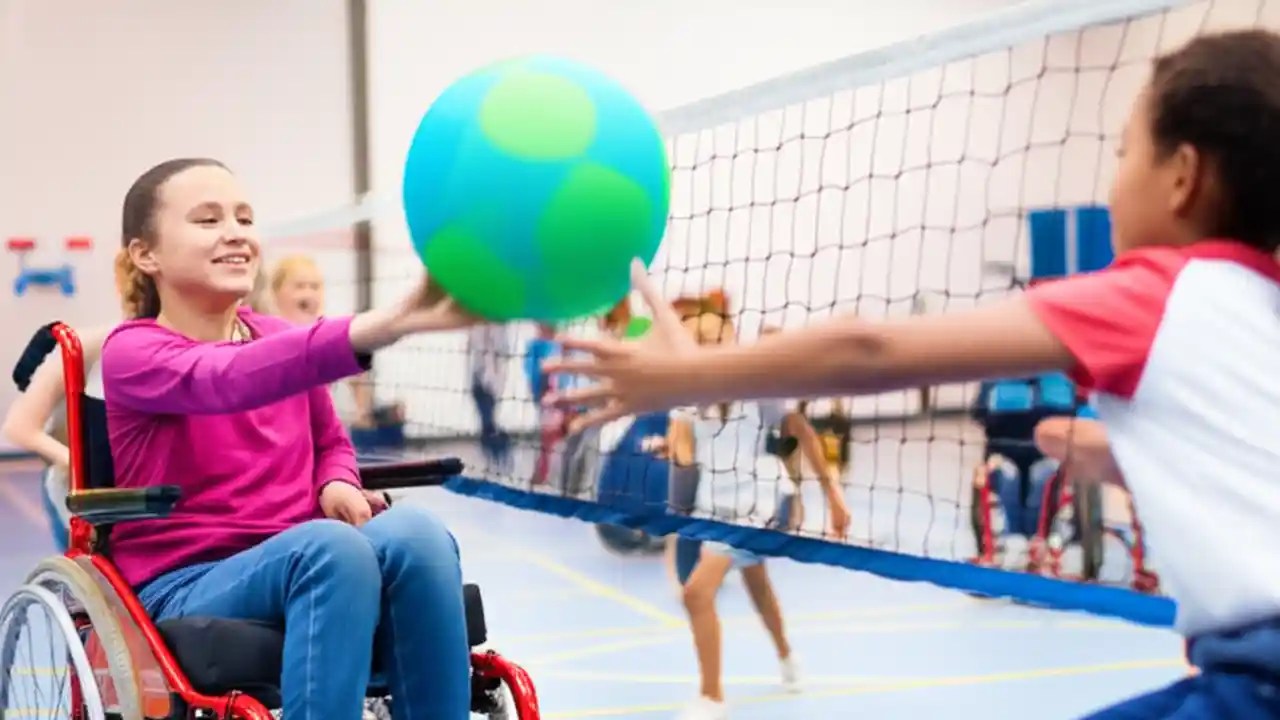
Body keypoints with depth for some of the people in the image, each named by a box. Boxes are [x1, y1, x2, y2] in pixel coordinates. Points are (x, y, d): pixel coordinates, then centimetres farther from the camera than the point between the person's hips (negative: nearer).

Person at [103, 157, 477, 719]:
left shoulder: (282, 343, 11)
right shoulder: (132, 352, -7)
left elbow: (330, 441, 25)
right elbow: (225, 381, -30)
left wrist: (339, 485, -3)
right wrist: (377, 327, -47)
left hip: (301, 569, 5)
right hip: (188, 589, -5)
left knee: (415, 531, -28)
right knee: (329, 545, -37)